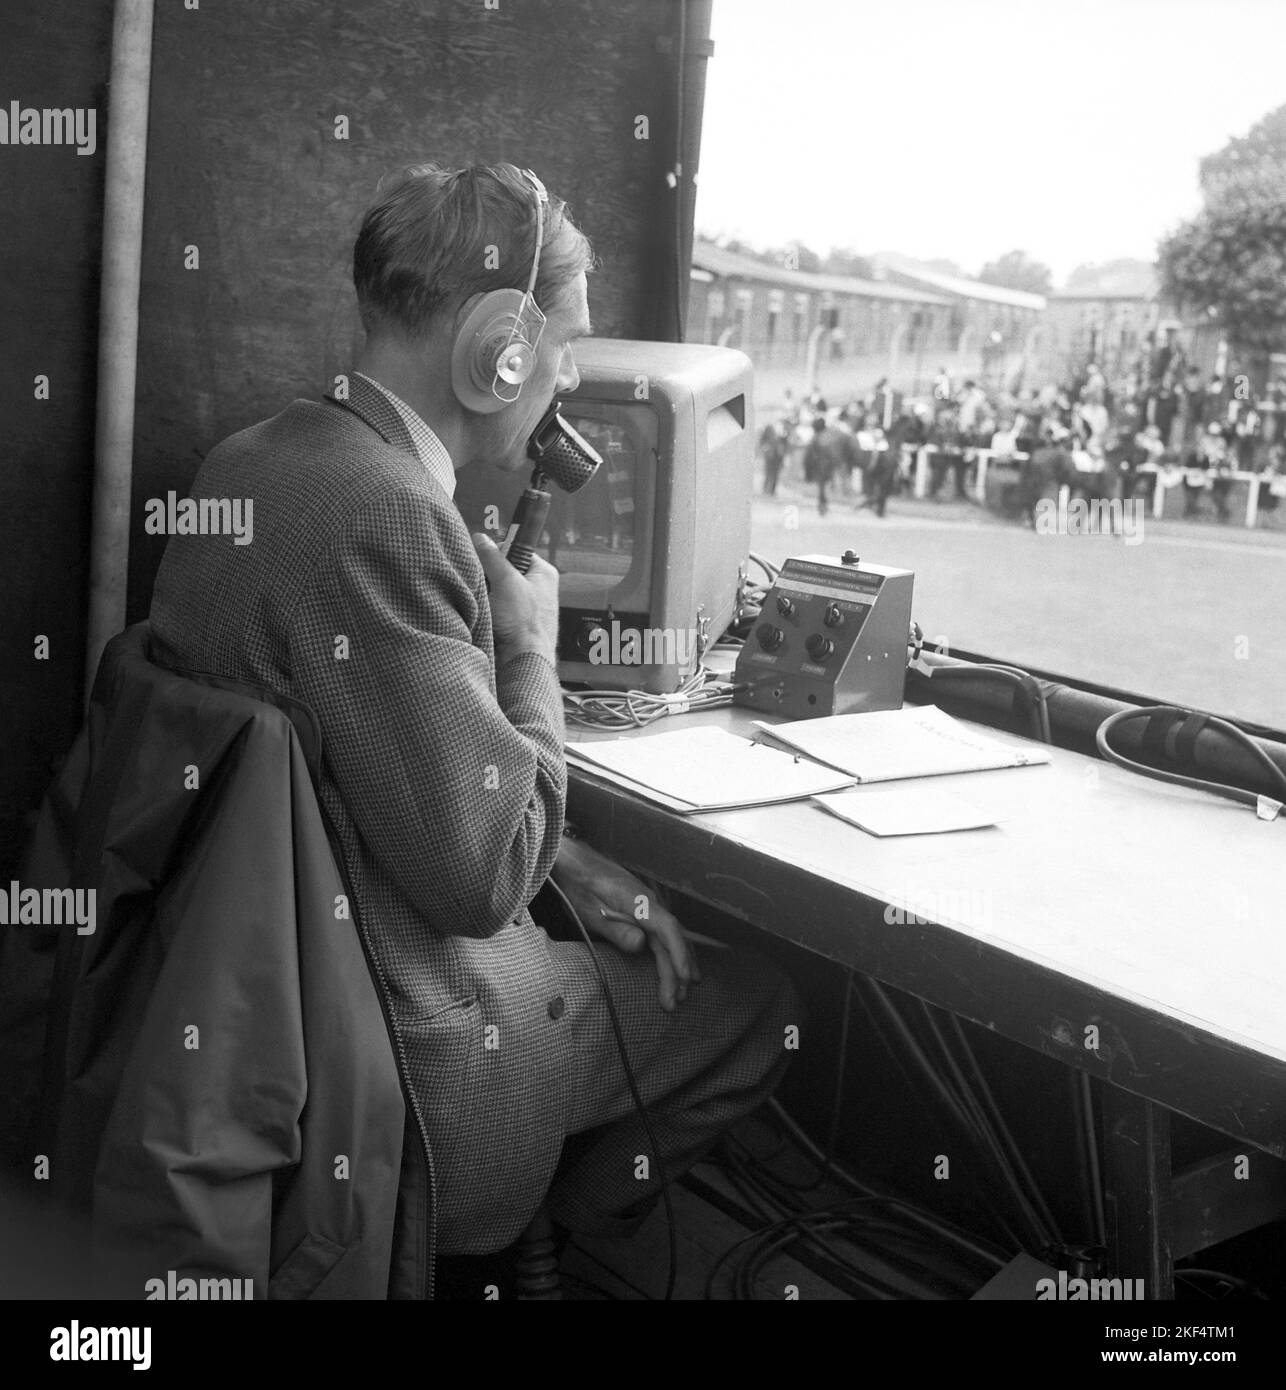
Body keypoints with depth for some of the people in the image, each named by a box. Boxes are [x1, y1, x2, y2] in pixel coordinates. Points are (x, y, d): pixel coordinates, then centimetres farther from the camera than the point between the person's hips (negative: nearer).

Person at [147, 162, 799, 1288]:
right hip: (409, 1066, -9)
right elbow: (481, 877, -25)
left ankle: (546, 1226, 37)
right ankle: (563, 1241, 28)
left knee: (666, 935, 26)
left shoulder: (254, 461, 3)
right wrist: (530, 644, -12)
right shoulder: (383, 516, -28)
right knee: (762, 1005, 9)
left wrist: (555, 859, 6)